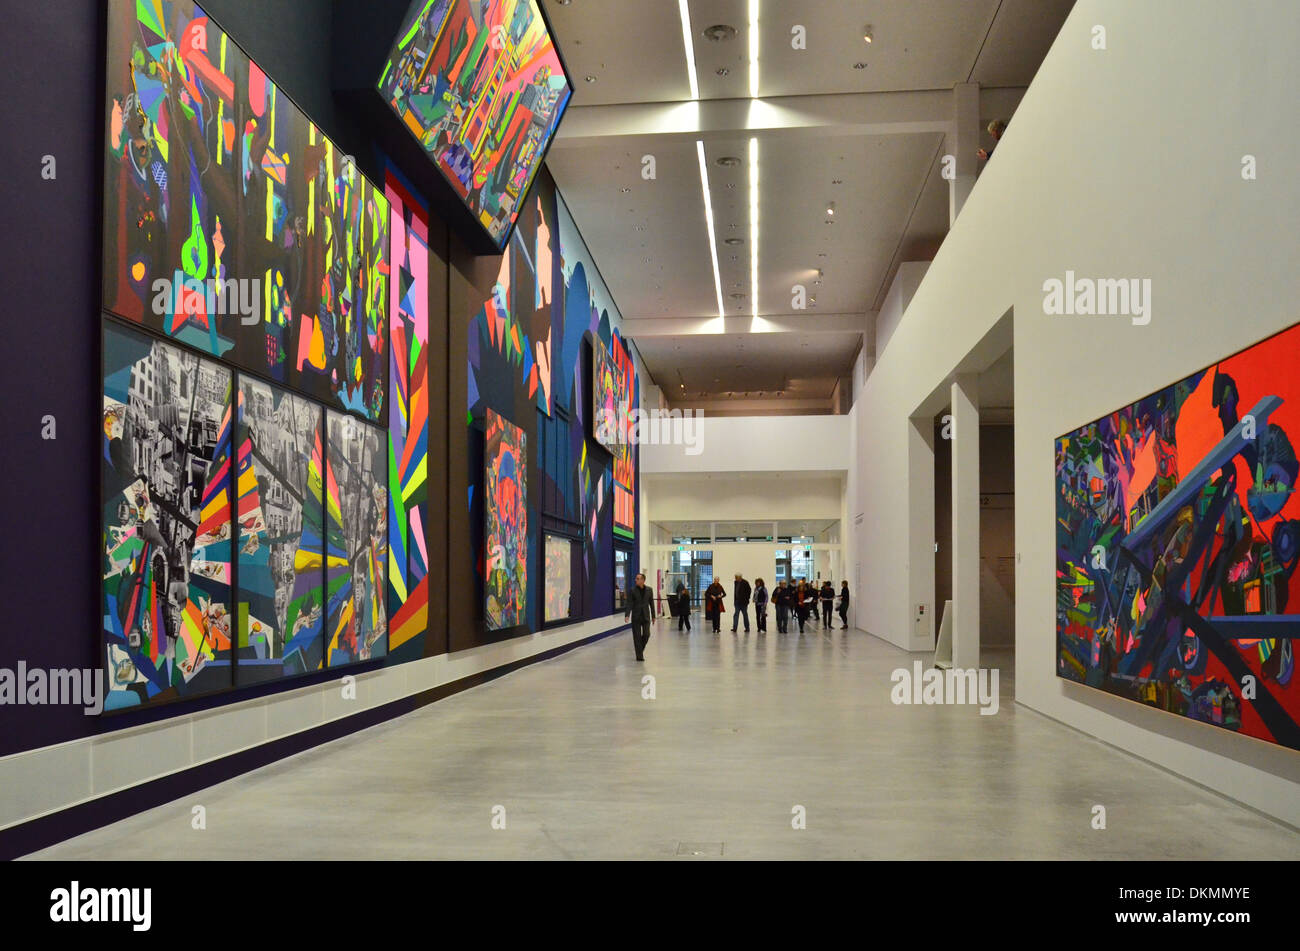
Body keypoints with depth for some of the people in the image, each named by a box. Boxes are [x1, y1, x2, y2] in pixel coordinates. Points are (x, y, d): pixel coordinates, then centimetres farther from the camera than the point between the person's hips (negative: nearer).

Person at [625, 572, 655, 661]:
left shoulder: (649, 590, 3)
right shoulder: (632, 590, -4)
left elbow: (651, 603, 10)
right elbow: (629, 603, -9)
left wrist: (653, 616, 11)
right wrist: (627, 615, -22)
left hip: (646, 616, 2)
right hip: (636, 617, -2)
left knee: (646, 634, -5)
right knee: (637, 636, 0)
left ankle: (640, 649, 22)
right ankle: (639, 656, 7)